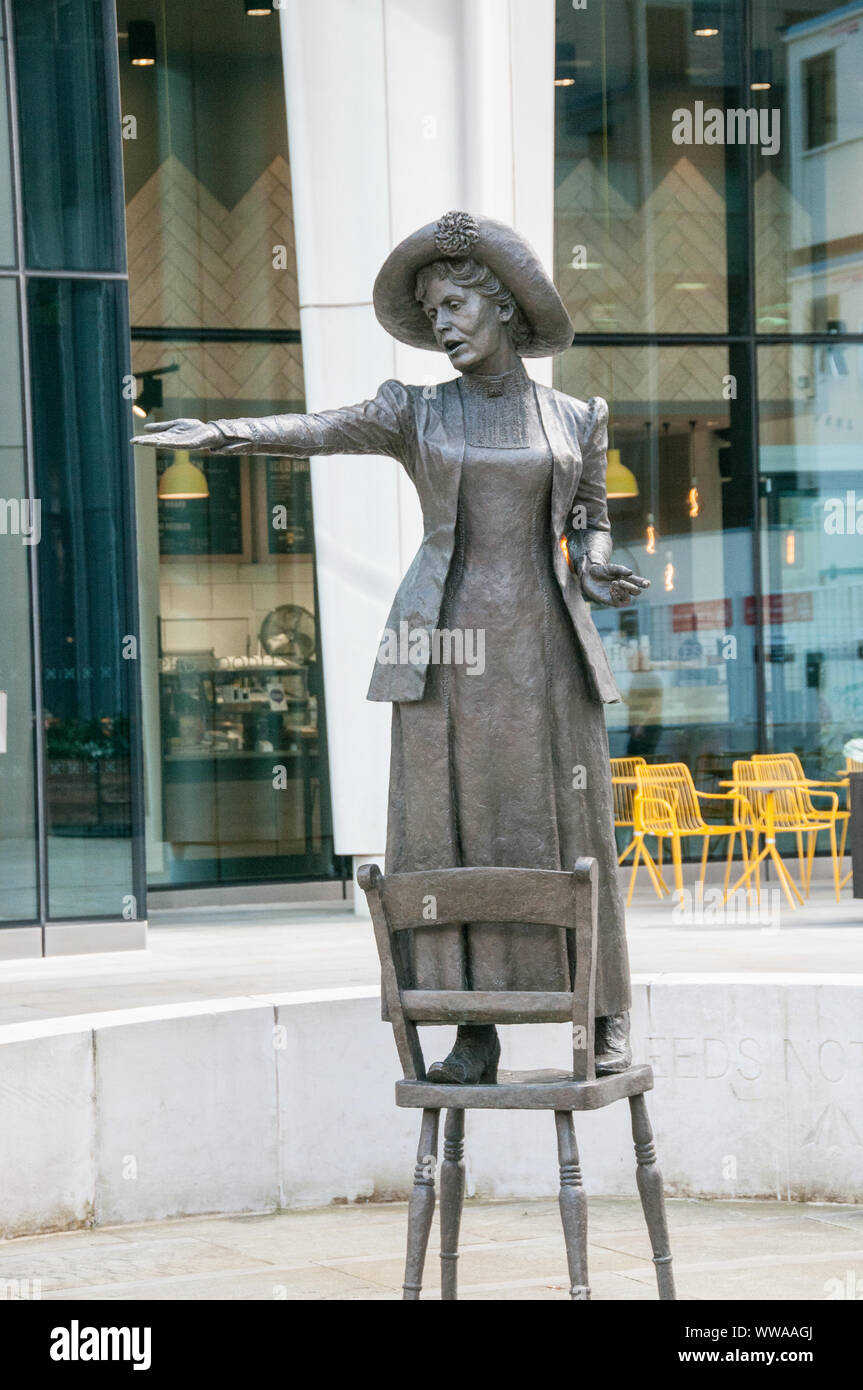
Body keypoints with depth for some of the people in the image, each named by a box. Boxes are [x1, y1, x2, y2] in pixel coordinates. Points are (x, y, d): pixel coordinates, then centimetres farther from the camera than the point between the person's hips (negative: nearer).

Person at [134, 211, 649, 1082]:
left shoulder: (577, 419, 10)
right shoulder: (416, 414, 6)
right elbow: (321, 431, -10)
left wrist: (595, 571, -4)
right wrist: (224, 433, -28)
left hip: (545, 649, 0)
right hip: (445, 651, 0)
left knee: (570, 832, 0)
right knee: (453, 835, -2)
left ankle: (608, 1025, 9)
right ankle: (475, 1037, 4)